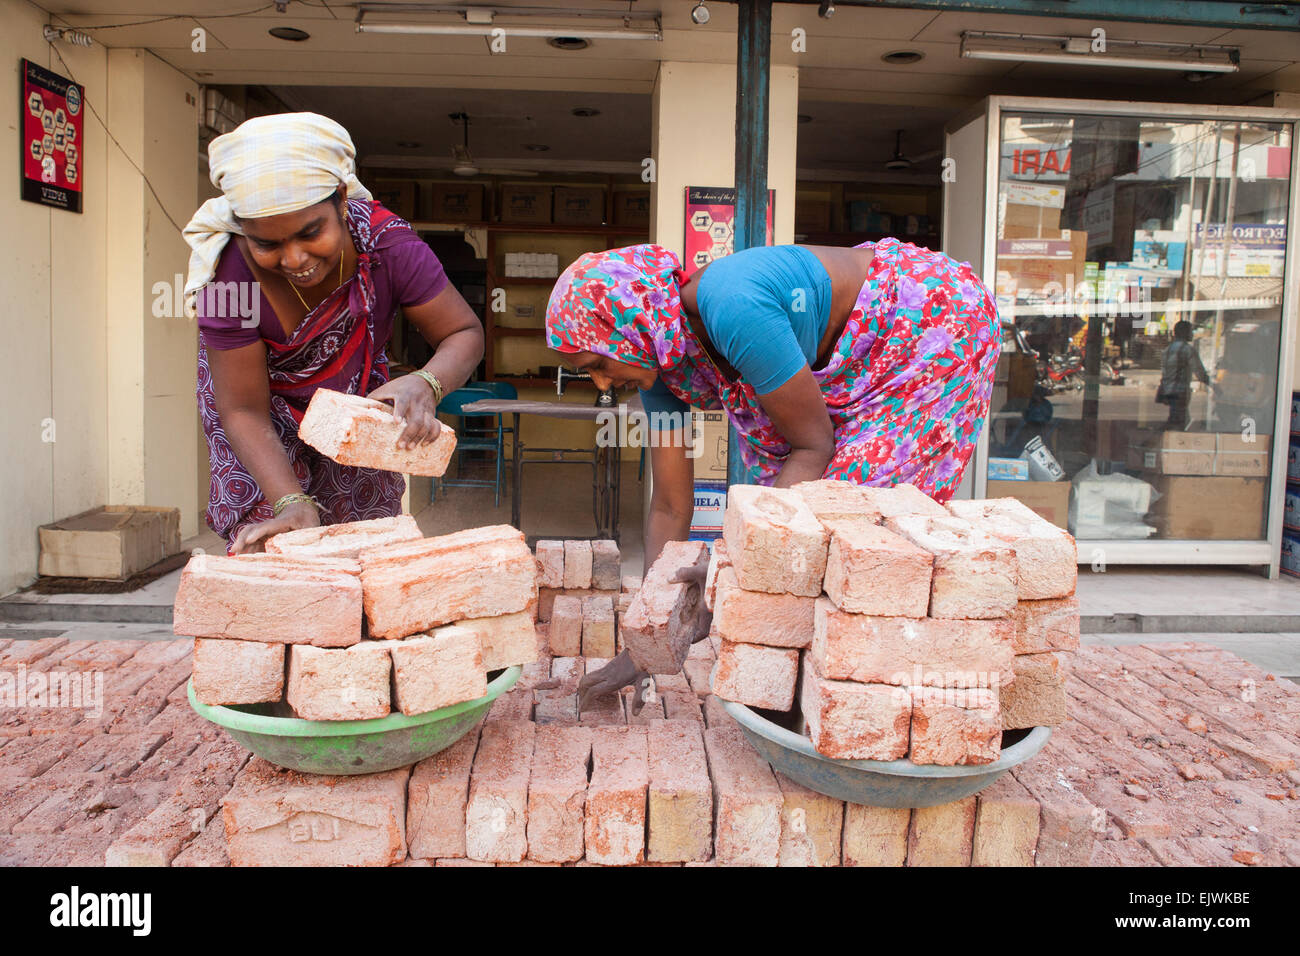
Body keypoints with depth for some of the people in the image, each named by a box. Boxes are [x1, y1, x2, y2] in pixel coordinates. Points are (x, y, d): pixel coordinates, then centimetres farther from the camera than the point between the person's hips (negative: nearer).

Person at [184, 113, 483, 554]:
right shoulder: (229, 273, -34)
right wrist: (291, 501, -43)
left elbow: (465, 333, -23)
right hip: (269, 401, -2)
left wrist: (424, 385, -46)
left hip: (357, 397, 2)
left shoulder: (387, 244, -32)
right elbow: (244, 411, -29)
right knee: (266, 539, -13)